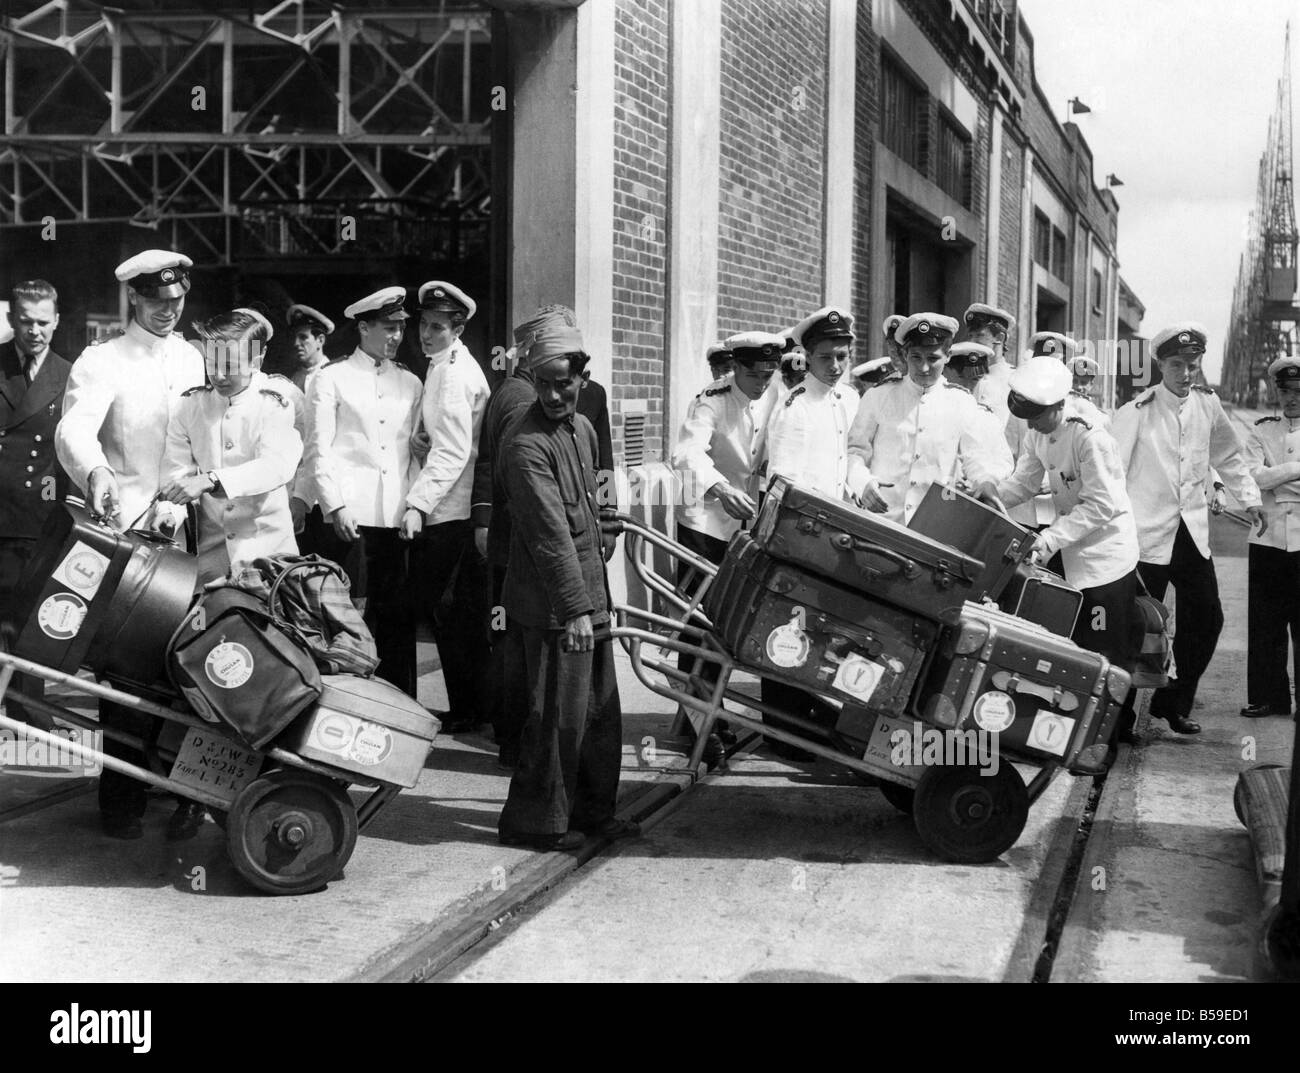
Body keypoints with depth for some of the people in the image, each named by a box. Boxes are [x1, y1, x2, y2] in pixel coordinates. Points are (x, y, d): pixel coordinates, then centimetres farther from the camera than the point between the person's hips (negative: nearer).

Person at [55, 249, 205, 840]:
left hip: (179, 528, 3)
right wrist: (95, 472, -38)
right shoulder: (101, 362, 0)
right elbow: (73, 430, -16)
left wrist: (178, 502, -6)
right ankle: (122, 799, 4)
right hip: (122, 527, -3)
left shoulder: (193, 360, 14)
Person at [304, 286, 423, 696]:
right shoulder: (330, 378, 5)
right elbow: (319, 450, 0)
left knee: (399, 618, 2)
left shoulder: (410, 383, 18)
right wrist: (335, 506, -9)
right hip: (351, 517, -4)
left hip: (398, 518, 4)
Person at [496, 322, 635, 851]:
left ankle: (593, 810, 27)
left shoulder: (582, 428, 11)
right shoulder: (527, 445, -18)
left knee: (601, 707, 15)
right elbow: (550, 534, -22)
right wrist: (574, 610, -24)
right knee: (558, 713, -4)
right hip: (552, 605, -9)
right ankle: (536, 821, 9)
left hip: (589, 593, 9)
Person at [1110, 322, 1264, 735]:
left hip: (1192, 531, 5)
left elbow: (1228, 455, 19)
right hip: (1147, 534, -5)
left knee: (1206, 618, 5)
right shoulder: (1136, 412, -11)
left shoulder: (1207, 404, 4)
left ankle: (1174, 703, 21)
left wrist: (1250, 498, 13)